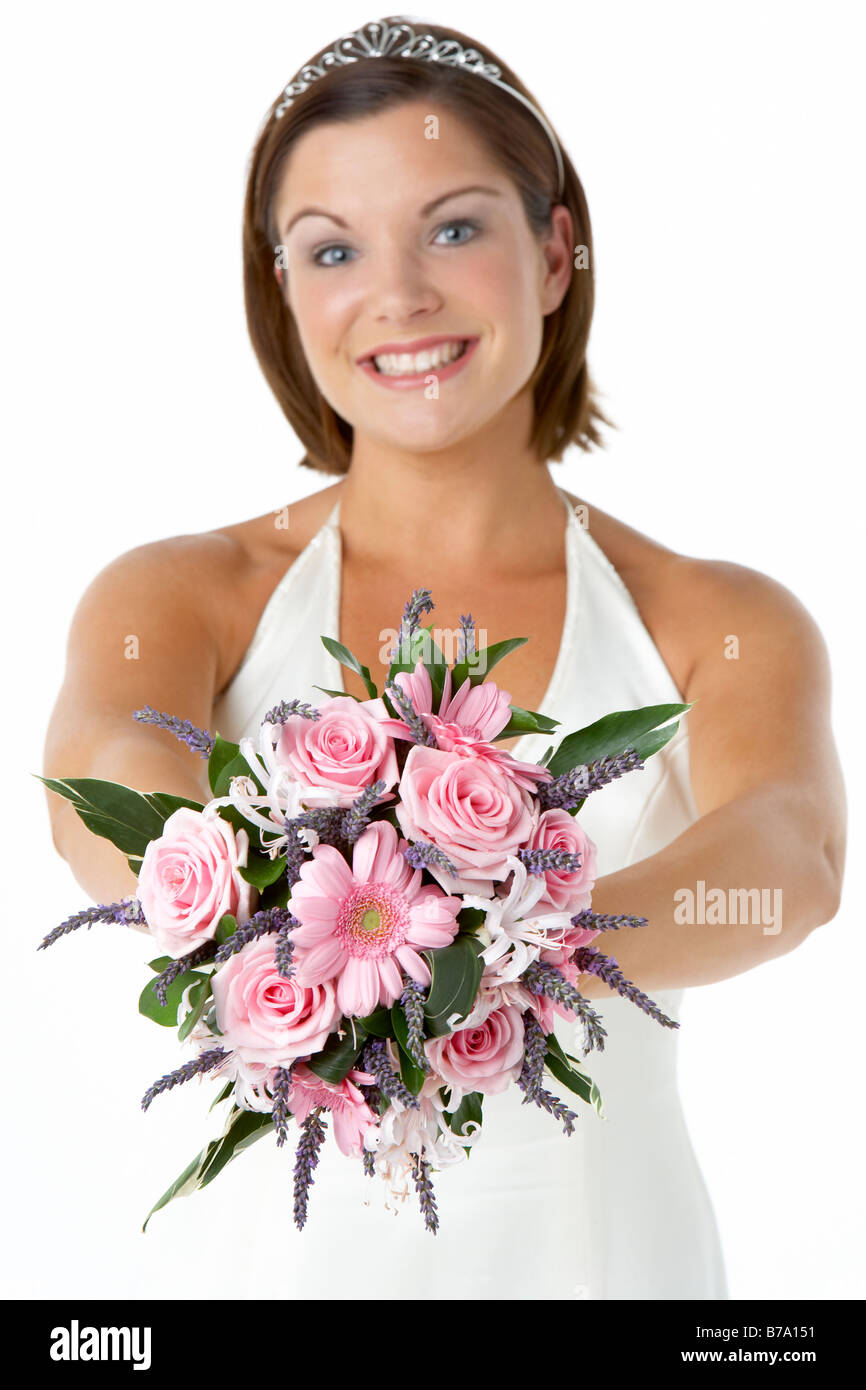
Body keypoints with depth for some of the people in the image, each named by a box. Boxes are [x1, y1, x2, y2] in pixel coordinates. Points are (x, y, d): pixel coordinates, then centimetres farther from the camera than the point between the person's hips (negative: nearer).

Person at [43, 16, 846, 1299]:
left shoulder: (720, 625, -8)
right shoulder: (183, 600, -6)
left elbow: (788, 854, -27)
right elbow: (102, 774, -27)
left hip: (614, 1251, 0)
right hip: (306, 1253, 0)